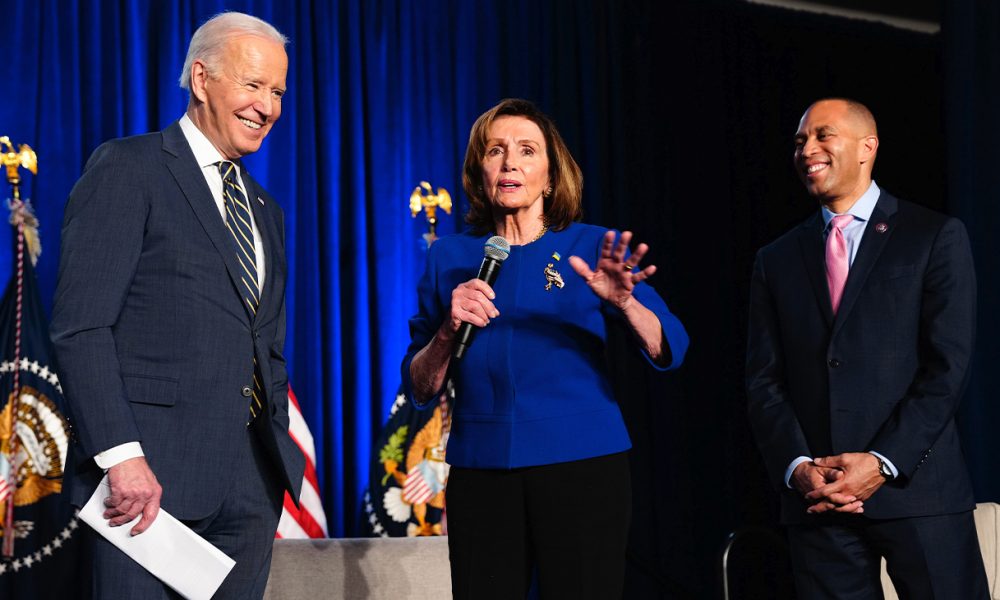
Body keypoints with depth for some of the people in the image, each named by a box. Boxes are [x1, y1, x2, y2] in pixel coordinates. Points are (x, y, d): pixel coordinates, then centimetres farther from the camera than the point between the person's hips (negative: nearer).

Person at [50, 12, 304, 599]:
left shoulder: (265, 210, 22)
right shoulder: (128, 169, -2)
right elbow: (80, 325, -11)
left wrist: (278, 462, 13)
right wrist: (121, 455, -20)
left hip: (251, 481, 7)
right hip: (153, 468, -7)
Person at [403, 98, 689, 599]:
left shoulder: (594, 248, 3)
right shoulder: (450, 257, 8)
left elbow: (668, 352, -9)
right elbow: (419, 389, 7)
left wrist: (624, 302, -28)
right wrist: (449, 329, -12)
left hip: (581, 463, -1)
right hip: (481, 467, 2)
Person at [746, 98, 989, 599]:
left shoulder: (935, 237, 3)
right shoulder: (777, 260, 14)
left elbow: (947, 364, -4)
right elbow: (763, 381, 8)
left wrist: (883, 462, -13)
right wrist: (796, 467, -8)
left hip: (916, 487, -3)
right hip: (815, 499, 3)